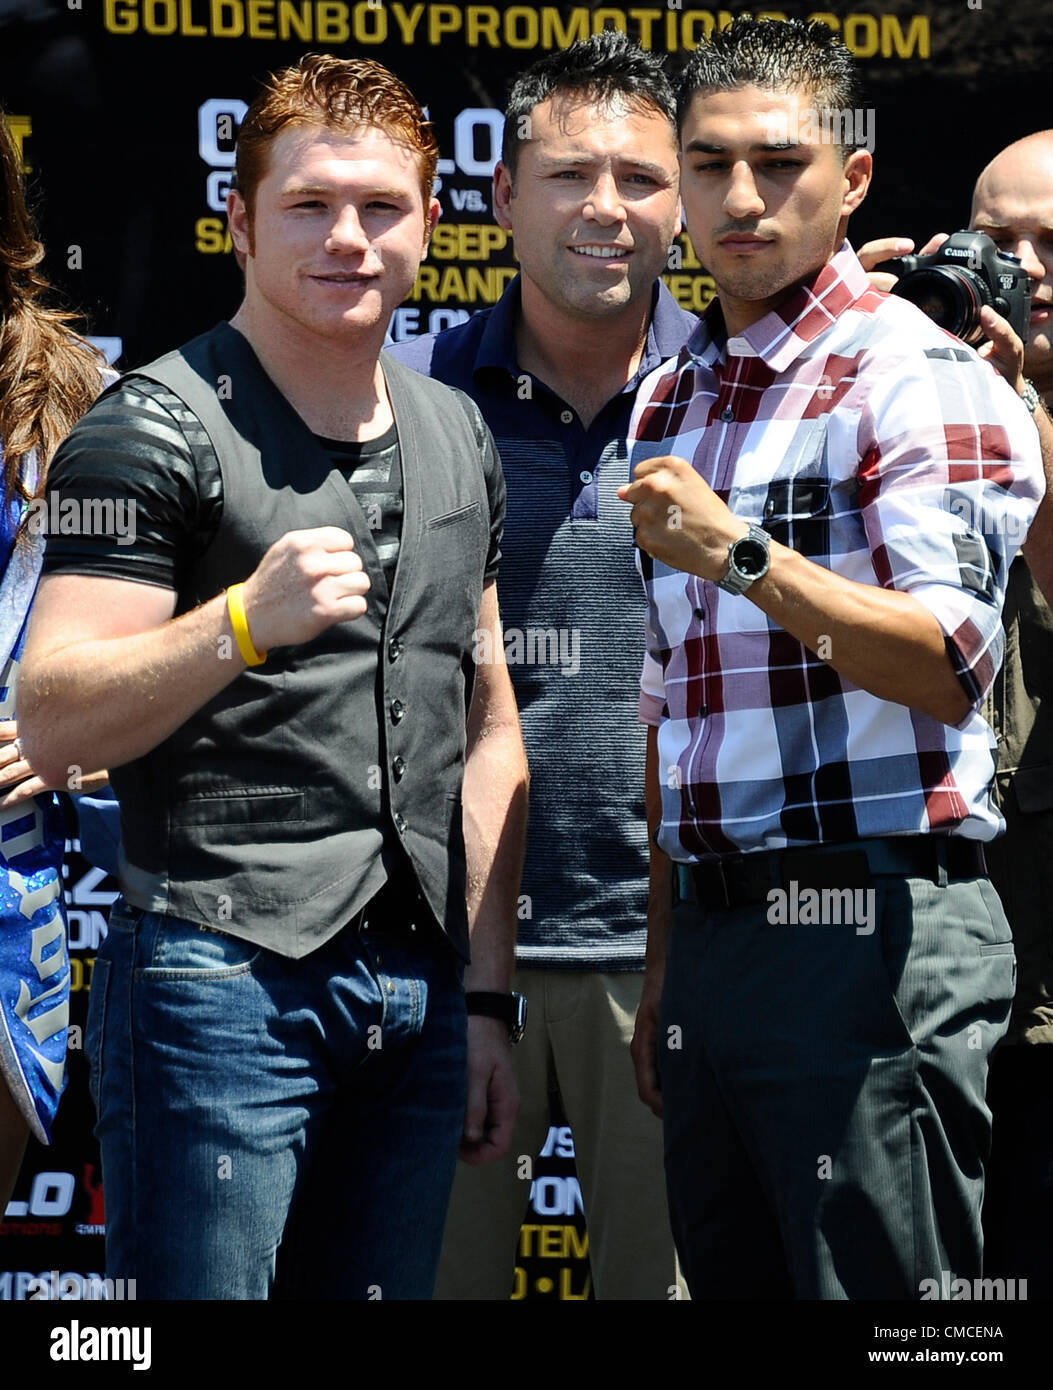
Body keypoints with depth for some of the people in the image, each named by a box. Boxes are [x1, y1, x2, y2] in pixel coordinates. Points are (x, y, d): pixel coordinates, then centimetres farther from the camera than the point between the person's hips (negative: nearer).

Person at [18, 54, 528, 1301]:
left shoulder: (457, 436, 16)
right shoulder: (158, 426, -5)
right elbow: (52, 723, -12)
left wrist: (488, 1000, 15)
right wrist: (245, 622, -27)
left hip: (416, 998, 6)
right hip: (224, 975, -6)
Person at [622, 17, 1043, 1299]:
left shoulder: (913, 375, -6)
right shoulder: (670, 400, 18)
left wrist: (741, 554, -25)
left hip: (868, 935, -7)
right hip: (717, 937, 7)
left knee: (874, 1288, -6)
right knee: (730, 1278, 10)